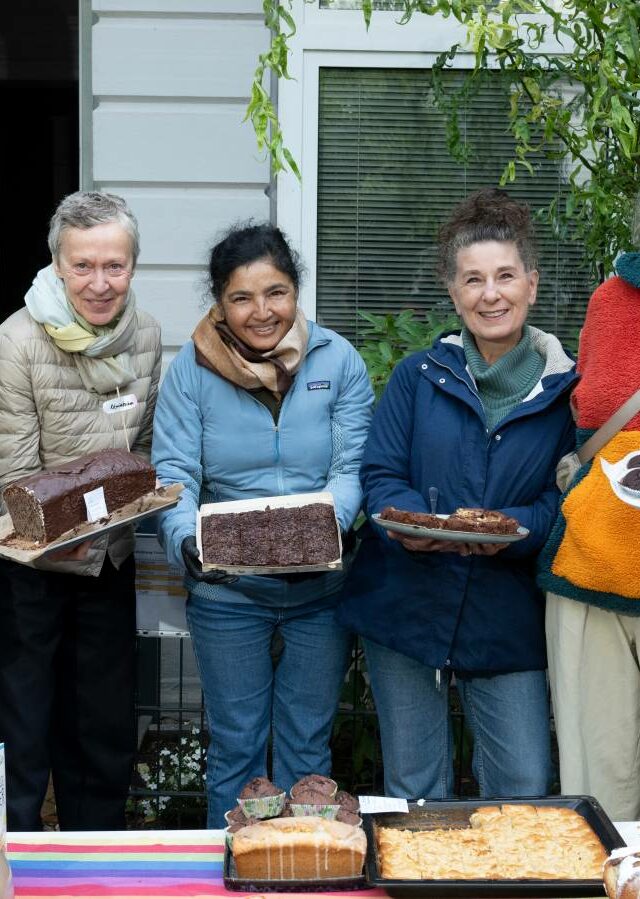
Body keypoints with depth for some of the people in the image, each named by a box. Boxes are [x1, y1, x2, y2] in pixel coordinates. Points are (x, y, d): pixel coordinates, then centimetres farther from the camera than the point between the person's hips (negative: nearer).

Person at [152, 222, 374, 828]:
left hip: (320, 587, 0)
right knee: (234, 746, 13)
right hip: (226, 591, 0)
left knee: (307, 746, 14)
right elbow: (173, 472, -10)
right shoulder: (192, 368, -5)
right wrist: (185, 540, -30)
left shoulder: (338, 360, -5)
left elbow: (352, 468, -9)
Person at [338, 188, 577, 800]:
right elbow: (379, 474, 1)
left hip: (507, 622, -1)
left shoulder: (565, 388, 1)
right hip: (406, 607, 1)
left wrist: (513, 529, -20)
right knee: (413, 795, 11)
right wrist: (409, 523, -21)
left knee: (524, 793, 1)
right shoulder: (418, 376, 4)